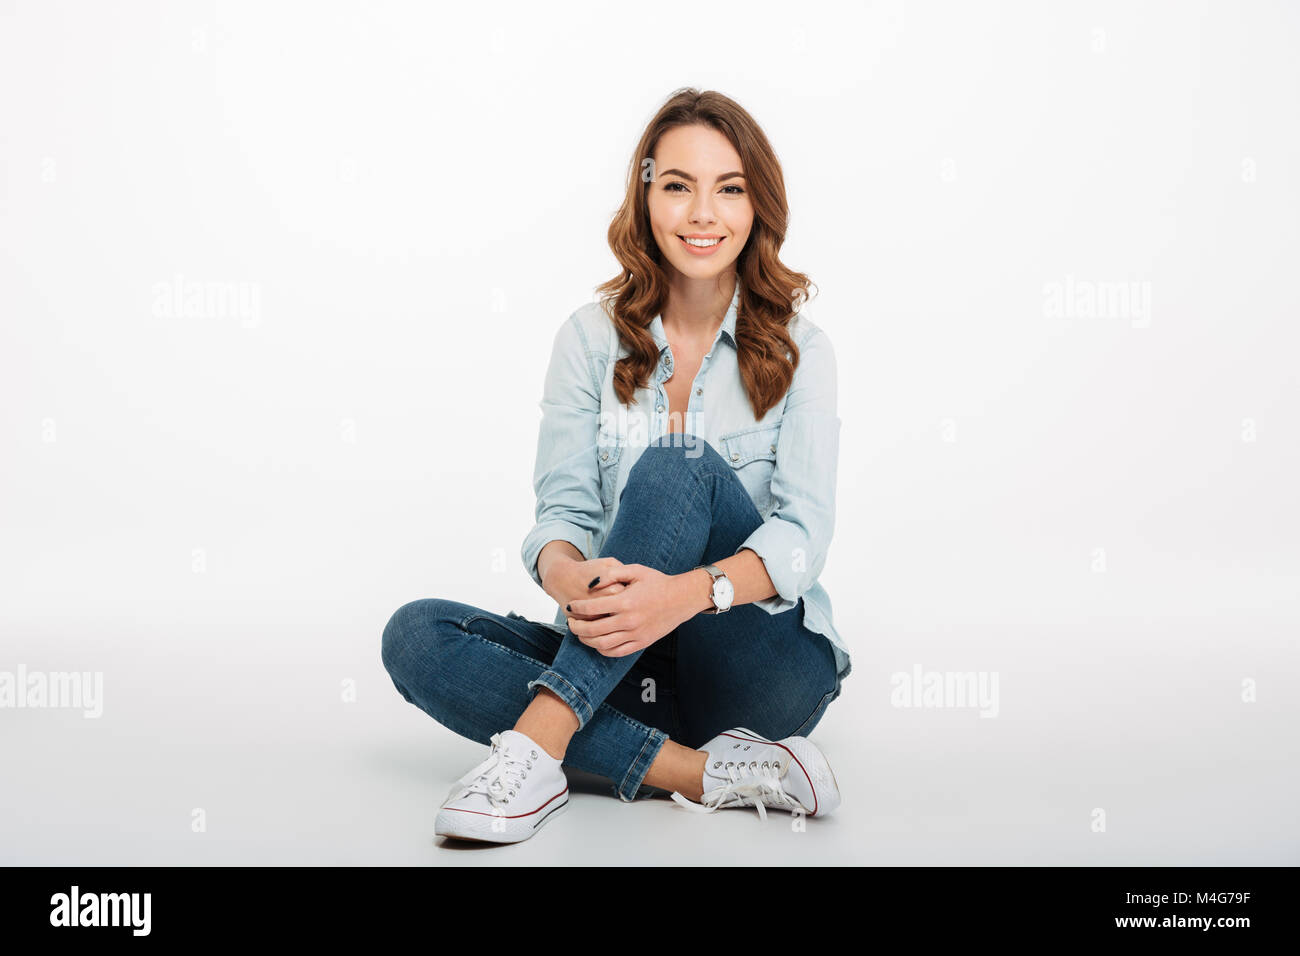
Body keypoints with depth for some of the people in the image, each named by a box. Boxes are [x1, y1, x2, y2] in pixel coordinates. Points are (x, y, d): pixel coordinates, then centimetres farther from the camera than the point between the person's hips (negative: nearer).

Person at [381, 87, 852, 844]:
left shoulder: (798, 349, 1)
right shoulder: (592, 339, 7)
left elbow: (803, 531, -12)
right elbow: (563, 508, -2)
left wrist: (686, 592, -34)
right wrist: (568, 576, -29)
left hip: (766, 666, -3)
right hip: (626, 667, 3)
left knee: (677, 468, -28)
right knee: (416, 636, -21)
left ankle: (537, 746, -36)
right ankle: (699, 772, -31)